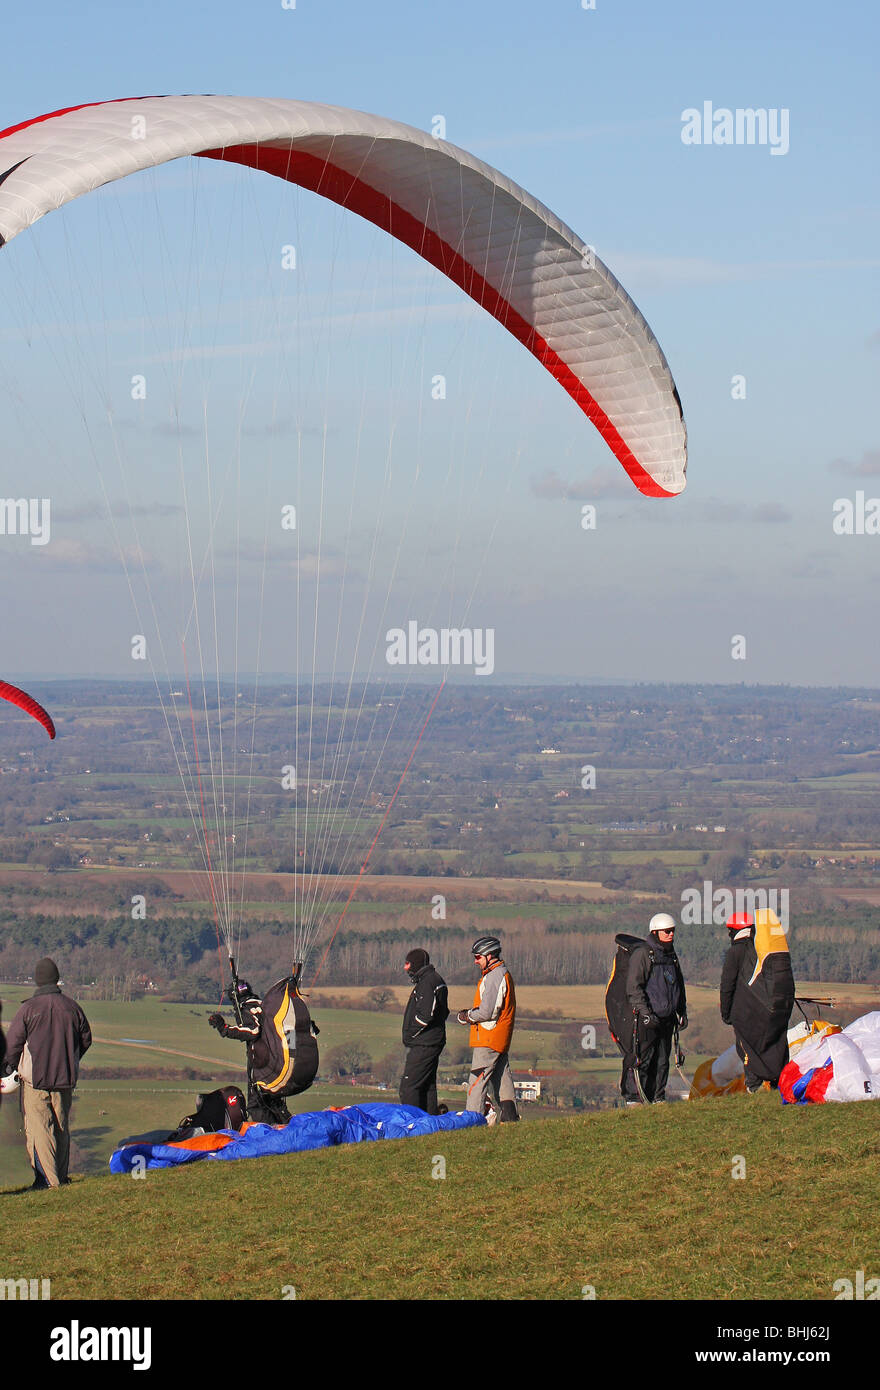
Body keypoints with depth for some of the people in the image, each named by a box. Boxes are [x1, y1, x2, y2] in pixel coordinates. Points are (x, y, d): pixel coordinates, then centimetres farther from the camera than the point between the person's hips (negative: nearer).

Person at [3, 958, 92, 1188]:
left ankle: (47, 1179, -9)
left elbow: (12, 1044, -9)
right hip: (65, 1079, 5)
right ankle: (61, 1175, 21)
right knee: (61, 1128, 16)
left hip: (35, 1079, -4)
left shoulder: (29, 1008, -11)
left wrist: (14, 1066, 11)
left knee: (38, 1128, -3)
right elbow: (86, 1040, 12)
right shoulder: (72, 1007, 1)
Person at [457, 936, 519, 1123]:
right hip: (501, 1040, 10)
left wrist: (468, 1016, -4)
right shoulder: (504, 974, 16)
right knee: (502, 1080, 13)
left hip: (488, 1040, -10)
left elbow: (487, 1012, -22)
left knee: (477, 1080, -8)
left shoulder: (493, 977, -17)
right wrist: (471, 1011, 9)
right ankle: (509, 1116, 15)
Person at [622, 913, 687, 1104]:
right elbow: (634, 987, -13)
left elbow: (679, 985, 28)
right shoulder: (642, 954, -8)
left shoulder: (671, 955, 17)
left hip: (667, 1017, 8)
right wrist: (645, 1013, -20)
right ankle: (633, 1098, -4)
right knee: (641, 1059, -8)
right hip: (646, 1019, -7)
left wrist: (682, 1012, 20)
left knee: (662, 1061, 9)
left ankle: (657, 1097, 16)